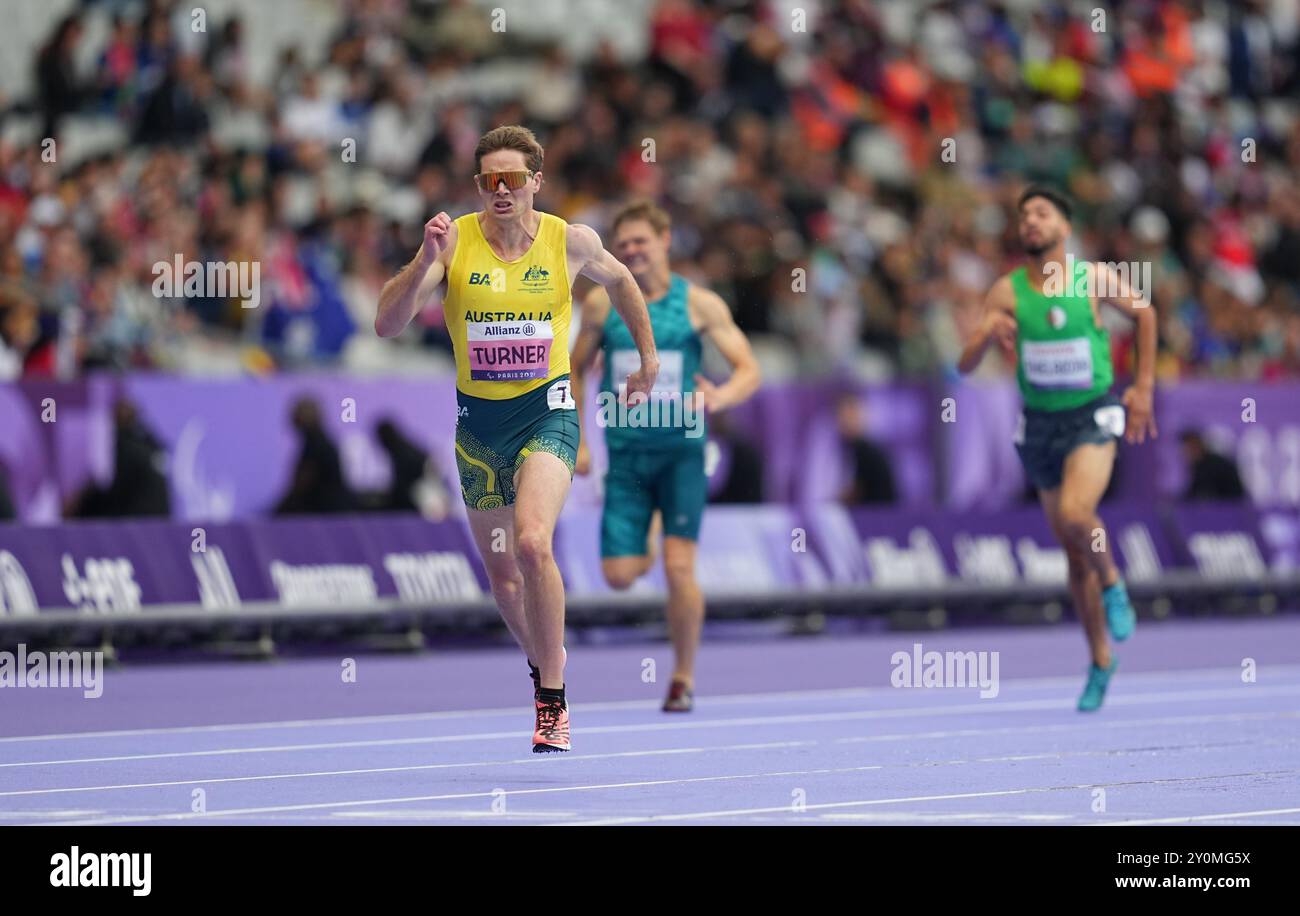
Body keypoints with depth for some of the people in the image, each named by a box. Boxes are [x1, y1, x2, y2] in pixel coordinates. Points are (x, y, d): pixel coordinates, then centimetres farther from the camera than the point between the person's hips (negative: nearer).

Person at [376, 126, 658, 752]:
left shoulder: (571, 241, -5)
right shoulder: (454, 241, -8)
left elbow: (619, 280, 18)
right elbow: (387, 325, -16)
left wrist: (648, 354, 22)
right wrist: (424, 261, -29)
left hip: (545, 411, -2)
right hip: (478, 419, 3)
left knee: (532, 543, -25)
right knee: (499, 570, 13)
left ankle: (553, 701, -17)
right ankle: (542, 659, 42)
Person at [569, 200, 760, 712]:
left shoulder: (700, 304, -3)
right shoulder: (601, 304, 4)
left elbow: (749, 371, -6)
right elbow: (575, 371, 16)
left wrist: (719, 397, -27)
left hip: (681, 450, -2)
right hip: (626, 452, 2)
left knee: (679, 569, -13)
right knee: (619, 576, -3)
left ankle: (684, 678, 6)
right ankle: (645, 545, 36)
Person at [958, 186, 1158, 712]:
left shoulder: (1095, 278, -6)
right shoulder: (1007, 291, -4)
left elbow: (1144, 313, 12)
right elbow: (964, 365, -6)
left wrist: (1144, 386, 8)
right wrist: (985, 334, -27)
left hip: (1093, 417, -3)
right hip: (1039, 424, 3)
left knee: (1075, 514, -30)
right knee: (1072, 550, 8)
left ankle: (1113, 585, 0)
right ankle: (1101, 662, 22)